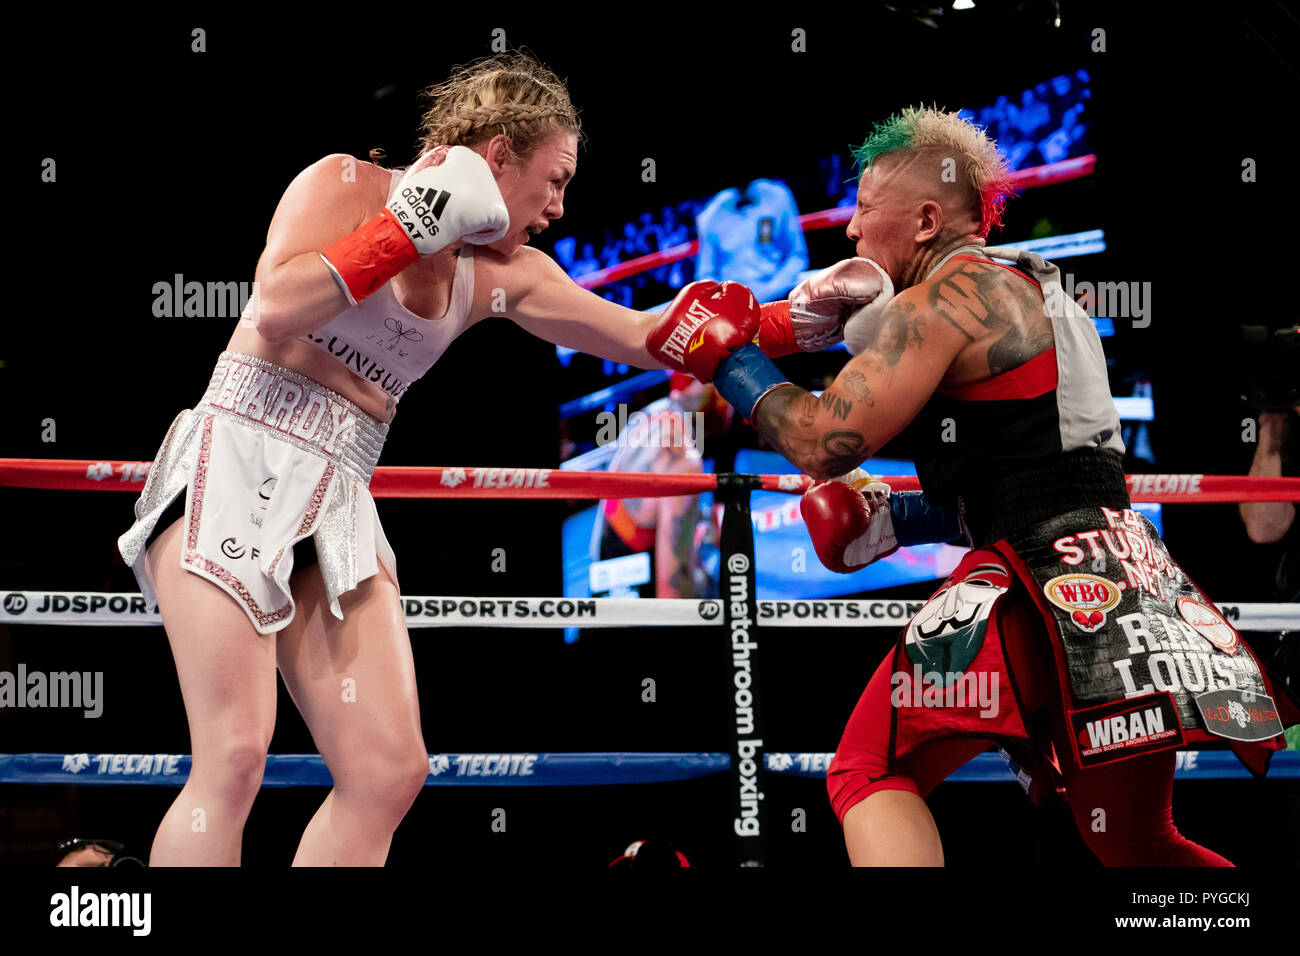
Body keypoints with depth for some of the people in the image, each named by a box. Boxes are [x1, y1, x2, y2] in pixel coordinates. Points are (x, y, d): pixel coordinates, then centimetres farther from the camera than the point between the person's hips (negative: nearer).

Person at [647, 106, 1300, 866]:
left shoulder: (942, 299, -6)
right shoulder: (1032, 290, 23)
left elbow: (827, 442, -12)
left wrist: (732, 360, 2)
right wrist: (892, 521, 21)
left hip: (1044, 582, -9)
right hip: (1129, 577, 9)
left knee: (869, 774, -2)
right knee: (1136, 844, 19)